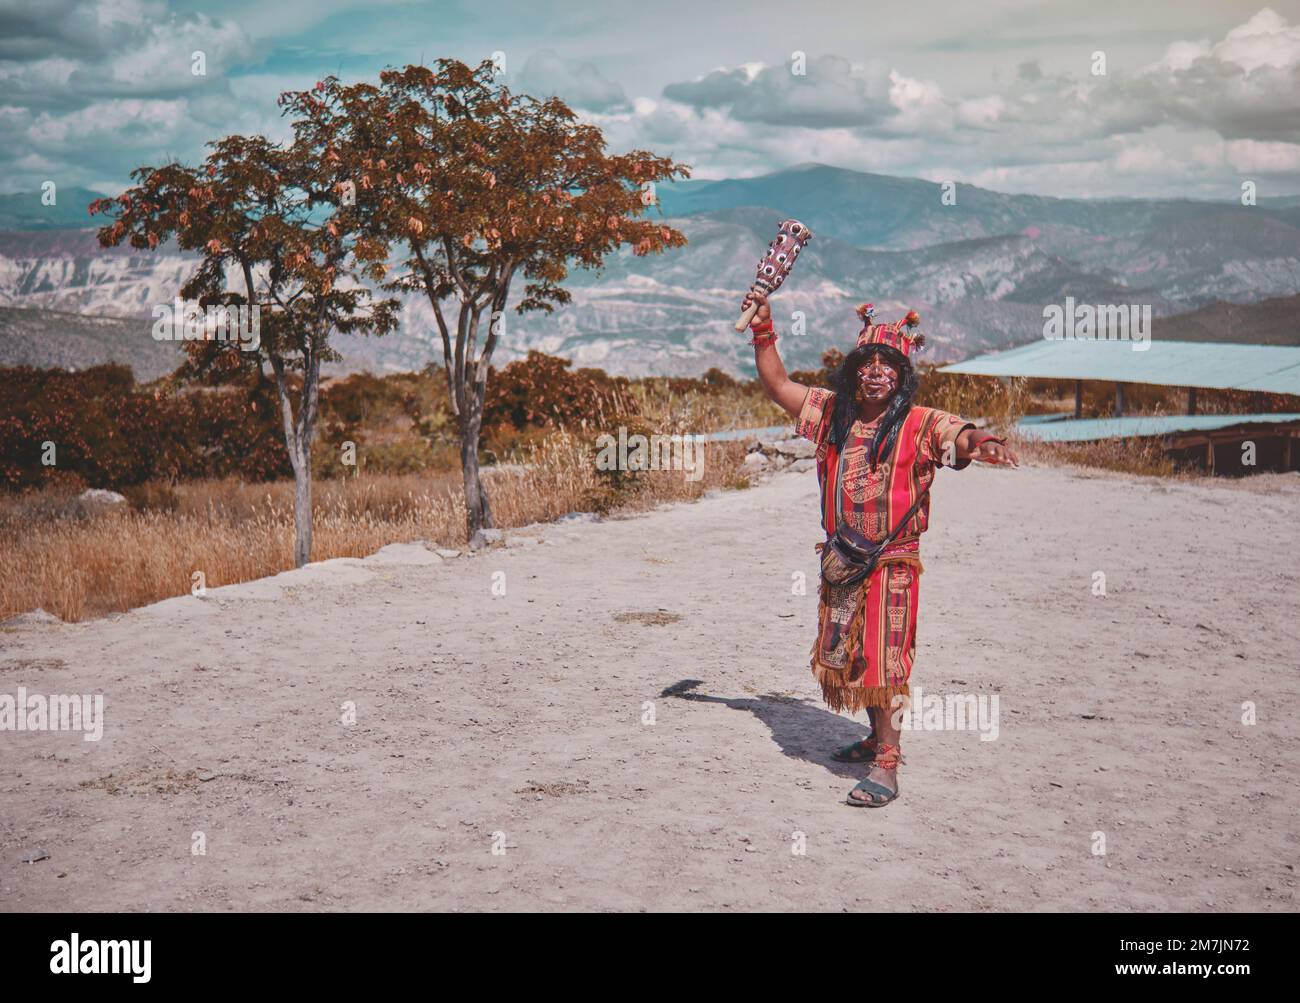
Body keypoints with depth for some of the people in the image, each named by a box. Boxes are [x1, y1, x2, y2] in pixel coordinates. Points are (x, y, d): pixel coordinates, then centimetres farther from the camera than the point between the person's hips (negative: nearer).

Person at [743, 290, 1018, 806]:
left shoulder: (921, 425, -9)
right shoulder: (833, 413, 6)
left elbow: (962, 436, -25)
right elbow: (778, 384, 13)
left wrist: (986, 443, -48)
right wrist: (763, 330, 6)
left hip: (891, 562, -6)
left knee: (882, 659, -8)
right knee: (847, 657, 16)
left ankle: (886, 766, -4)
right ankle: (878, 738, 35)